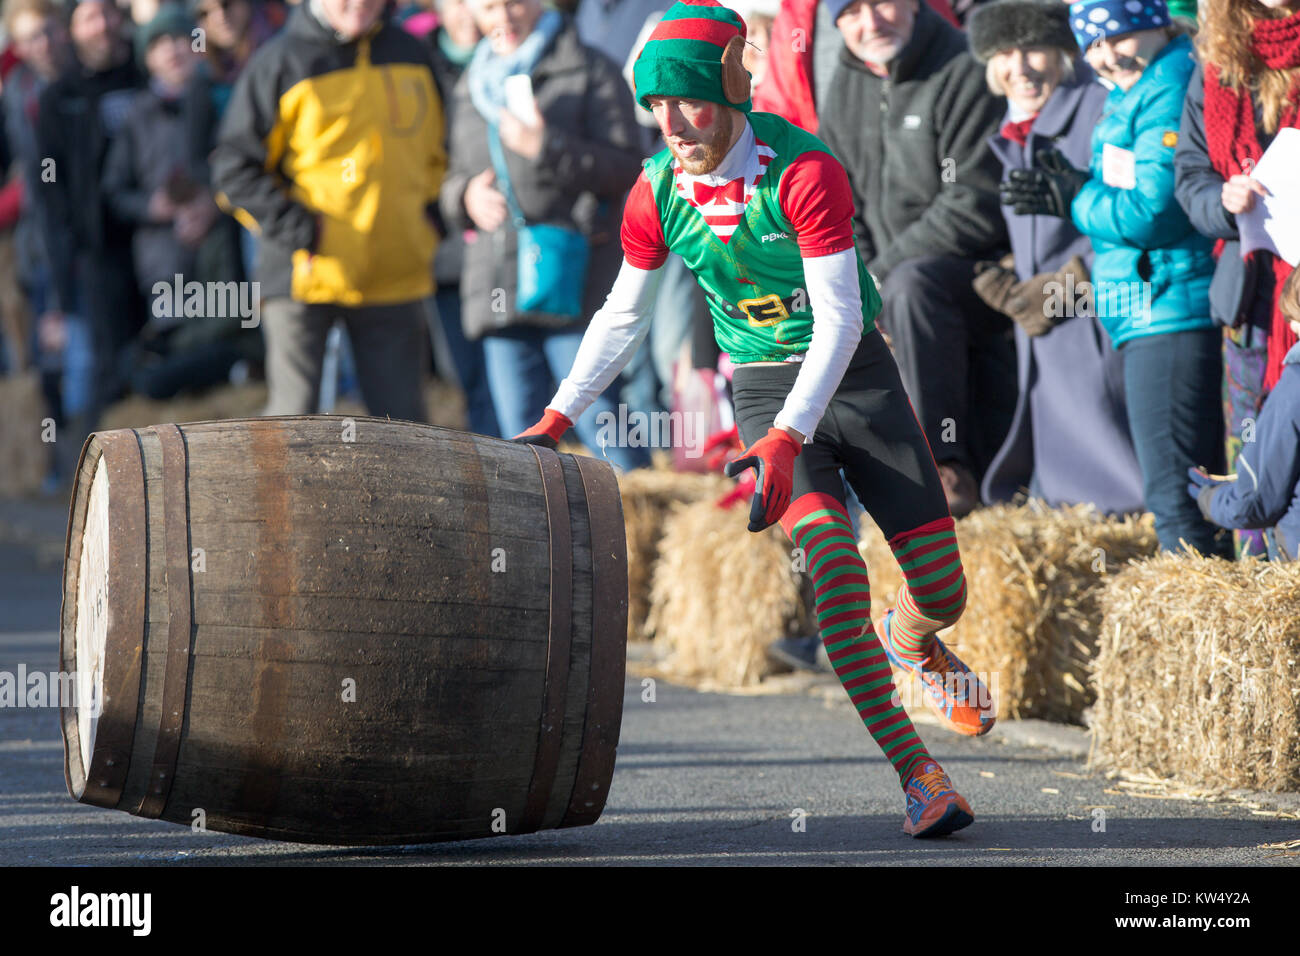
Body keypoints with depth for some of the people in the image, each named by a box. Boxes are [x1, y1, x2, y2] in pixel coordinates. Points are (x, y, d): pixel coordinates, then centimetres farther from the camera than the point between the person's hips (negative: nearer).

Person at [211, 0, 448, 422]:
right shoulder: (280, 62, -5)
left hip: (396, 274, 4)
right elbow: (233, 166, -4)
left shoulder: (411, 55, 10)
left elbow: (434, 155, 24)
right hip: (305, 275, -4)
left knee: (402, 420, 6)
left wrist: (429, 221, 10)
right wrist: (295, 228, -13)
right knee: (293, 416, -3)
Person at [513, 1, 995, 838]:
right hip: (765, 391, 2)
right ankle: (917, 774, -19)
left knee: (943, 592, -1)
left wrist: (788, 438, -33)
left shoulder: (805, 170, -21)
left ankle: (910, 642, 40)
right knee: (835, 564, -23)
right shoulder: (657, 193, -7)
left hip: (856, 376, -2)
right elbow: (623, 317, 8)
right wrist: (555, 421, 4)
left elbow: (839, 316, -24)